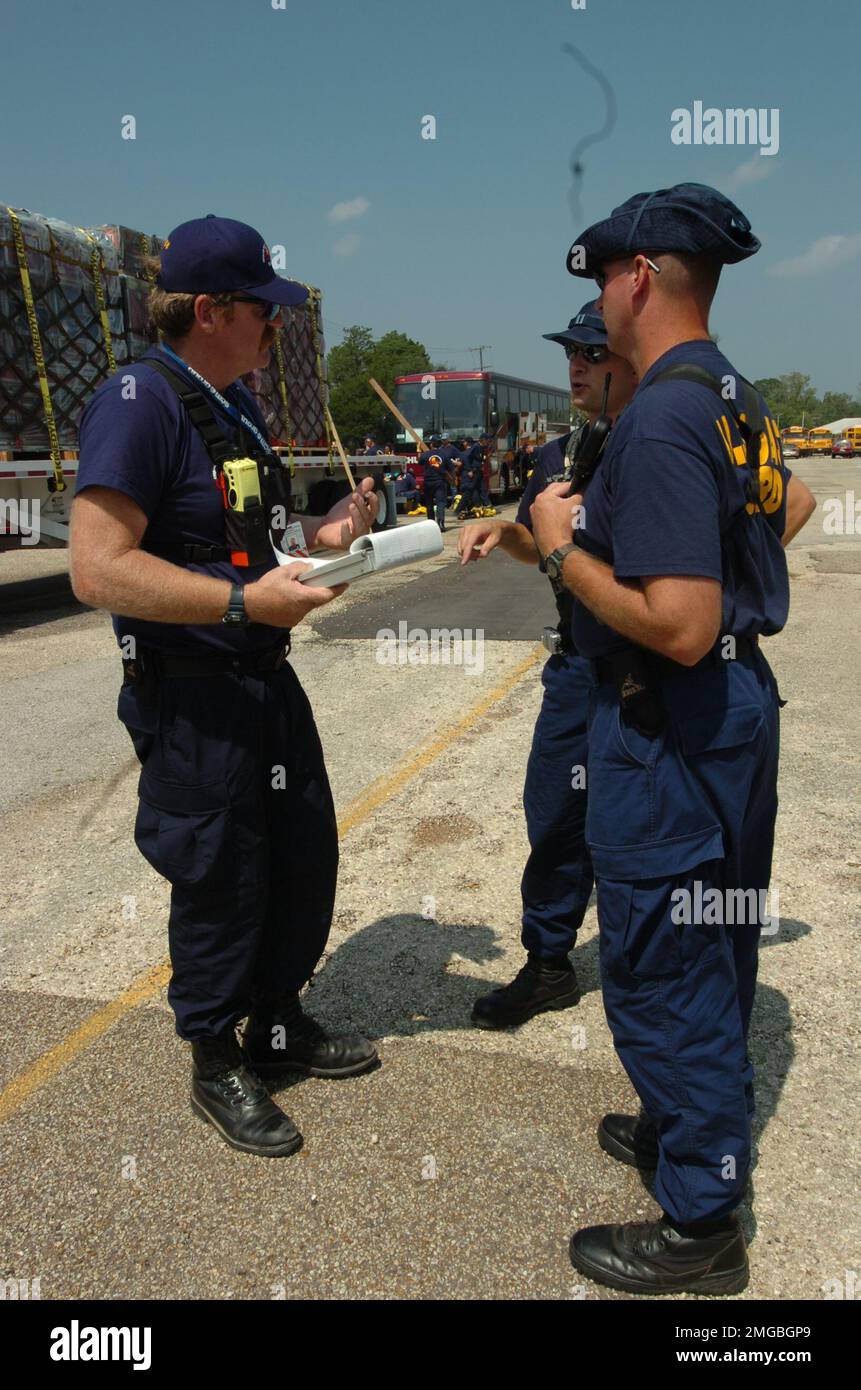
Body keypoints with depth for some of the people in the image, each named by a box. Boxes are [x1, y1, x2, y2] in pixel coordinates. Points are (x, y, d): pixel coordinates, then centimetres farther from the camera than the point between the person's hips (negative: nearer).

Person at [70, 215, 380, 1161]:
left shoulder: (234, 403, 13)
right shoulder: (138, 402, -17)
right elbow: (98, 568, -26)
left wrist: (320, 534, 5)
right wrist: (247, 601, -29)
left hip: (266, 678, 10)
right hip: (191, 699, -9)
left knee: (305, 860, 18)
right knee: (221, 886, 5)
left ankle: (279, 1026, 40)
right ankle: (216, 1069, 29)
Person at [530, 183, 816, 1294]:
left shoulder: (661, 421, -23)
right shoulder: (739, 400, 9)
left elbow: (679, 626, -29)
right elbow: (791, 509, 24)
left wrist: (563, 548, -17)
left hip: (668, 728, -10)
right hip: (738, 703, 10)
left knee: (661, 970, 3)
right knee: (713, 950, 22)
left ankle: (699, 1226, 21)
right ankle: (696, 1122, 43)